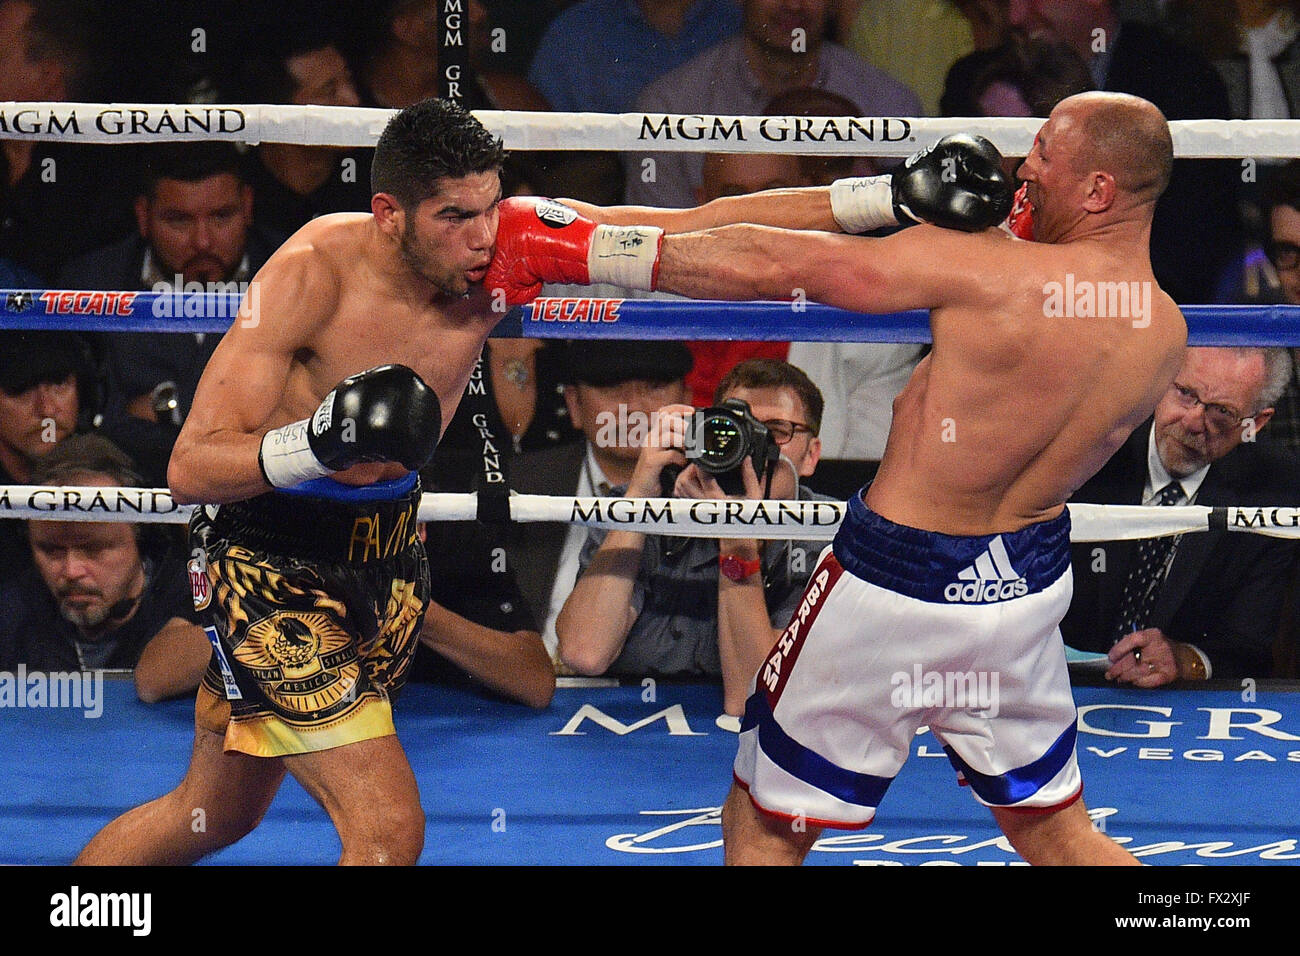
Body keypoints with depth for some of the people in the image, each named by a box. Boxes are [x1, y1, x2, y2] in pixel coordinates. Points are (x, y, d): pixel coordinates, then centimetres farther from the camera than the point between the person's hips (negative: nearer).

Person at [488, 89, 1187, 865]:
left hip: (902, 591, -6)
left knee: (766, 829, 11)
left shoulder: (985, 271, -25)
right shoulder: (1167, 334, -8)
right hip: (1028, 589, 6)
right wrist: (905, 204, 1)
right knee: (1054, 828, 23)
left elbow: (767, 265, -19)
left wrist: (571, 249, -12)